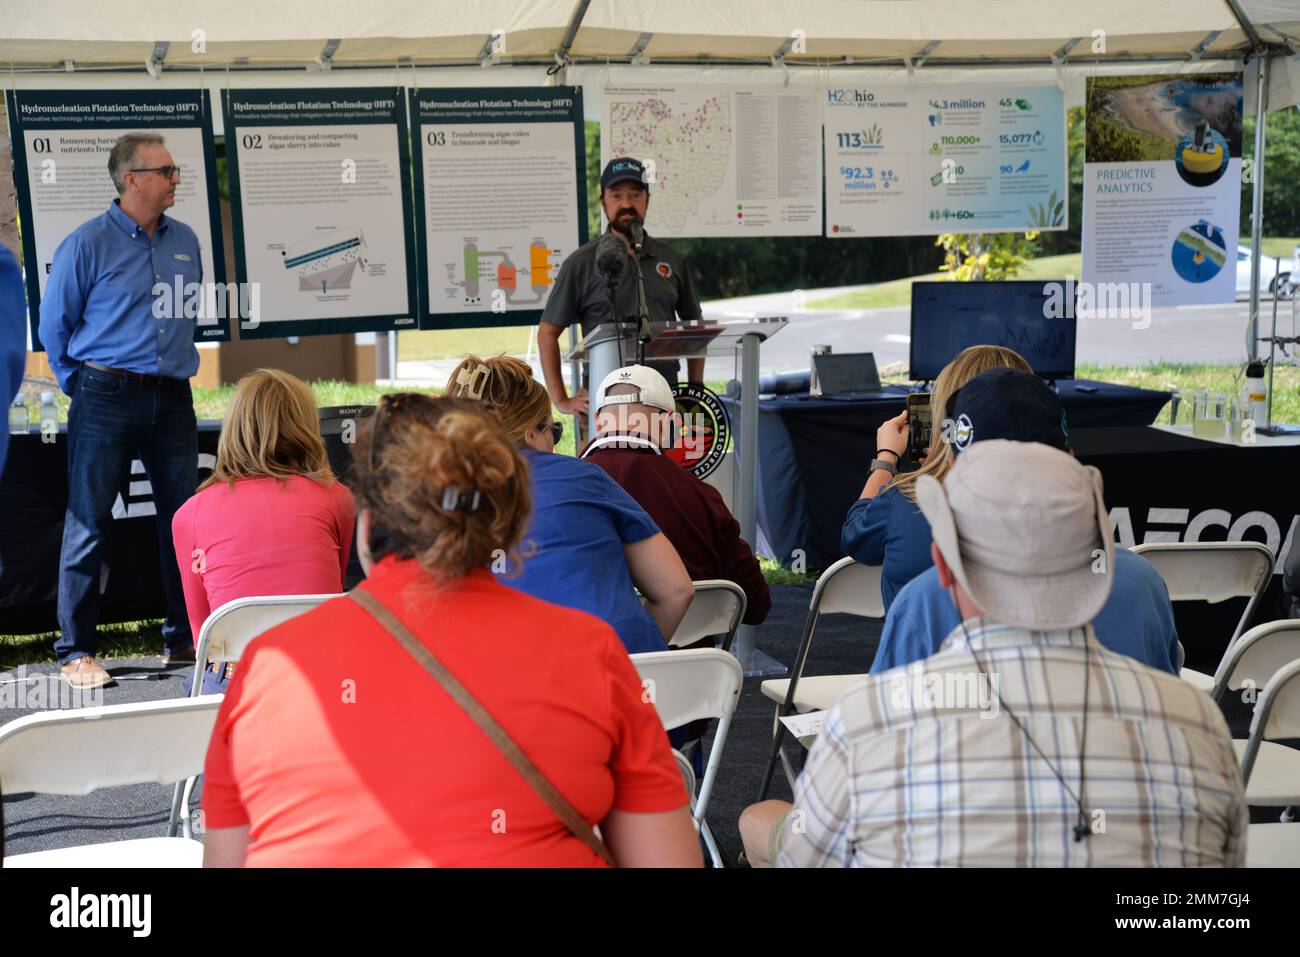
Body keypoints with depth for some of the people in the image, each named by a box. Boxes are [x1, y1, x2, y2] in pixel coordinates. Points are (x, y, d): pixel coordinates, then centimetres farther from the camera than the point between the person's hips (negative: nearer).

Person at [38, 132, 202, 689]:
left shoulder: (185, 241, 10)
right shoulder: (87, 244, -5)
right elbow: (54, 327, 2)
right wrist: (85, 388, 6)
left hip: (172, 399, 5)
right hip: (107, 399, -5)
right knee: (88, 523, -1)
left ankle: (185, 638, 19)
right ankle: (76, 651, 6)